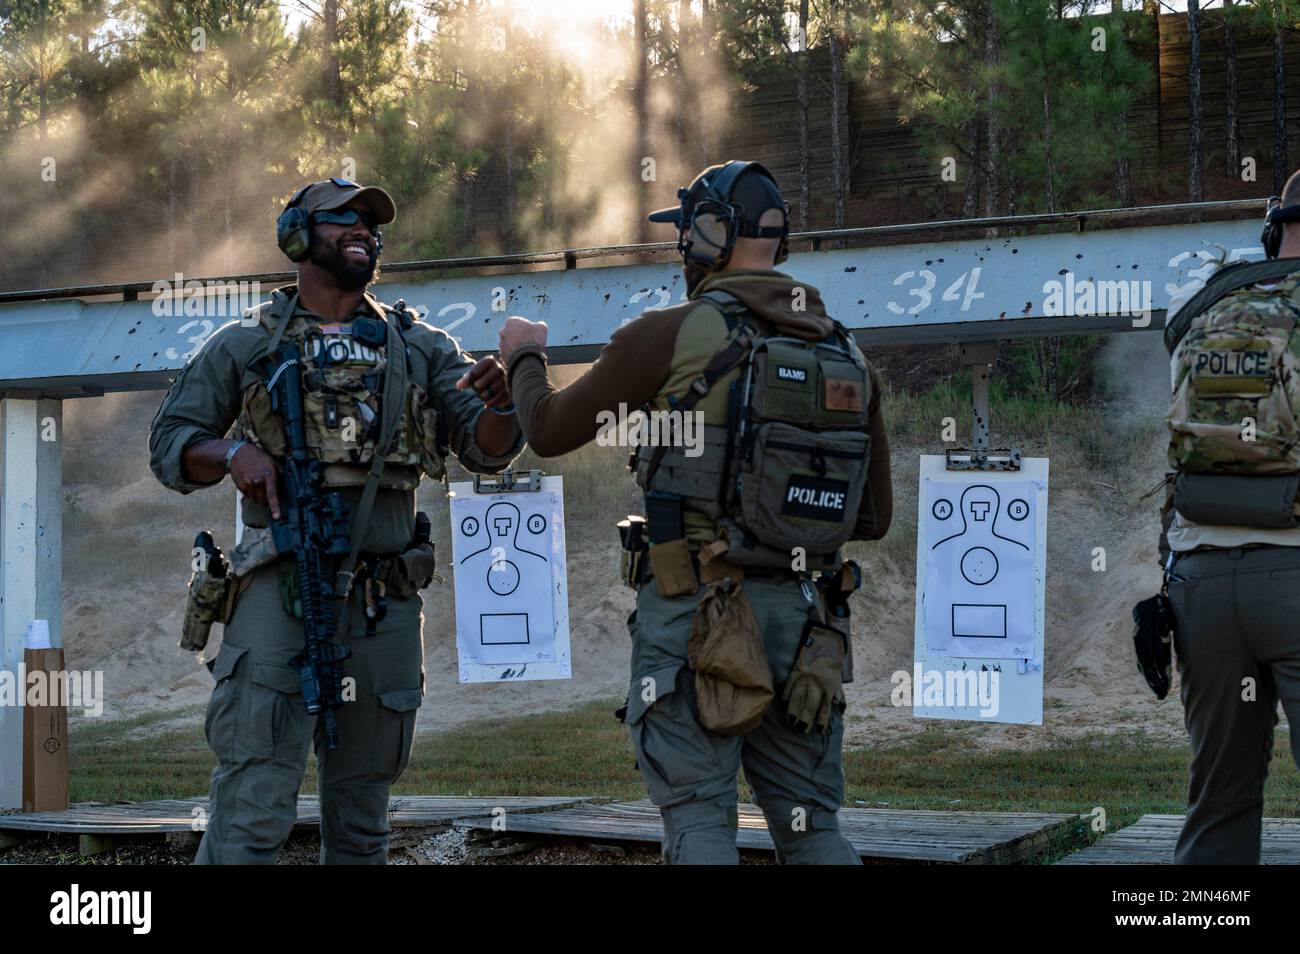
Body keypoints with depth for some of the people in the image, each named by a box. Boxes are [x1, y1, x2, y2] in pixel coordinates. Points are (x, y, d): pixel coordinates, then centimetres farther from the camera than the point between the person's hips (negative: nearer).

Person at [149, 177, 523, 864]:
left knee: (361, 818, 9)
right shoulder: (245, 344, 9)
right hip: (281, 592, -3)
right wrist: (231, 453, -13)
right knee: (253, 809, -12)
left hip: (386, 601, 4)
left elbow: (487, 449, 12)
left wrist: (498, 404, -12)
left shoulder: (420, 348, 16)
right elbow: (169, 444, 8)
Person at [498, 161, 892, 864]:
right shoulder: (848, 356, 9)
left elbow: (548, 431, 4)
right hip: (803, 617, 5)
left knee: (699, 820, 0)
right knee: (811, 827, 11)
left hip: (696, 615, -5)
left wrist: (524, 357, 24)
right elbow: (873, 517, 13)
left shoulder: (671, 336, -7)